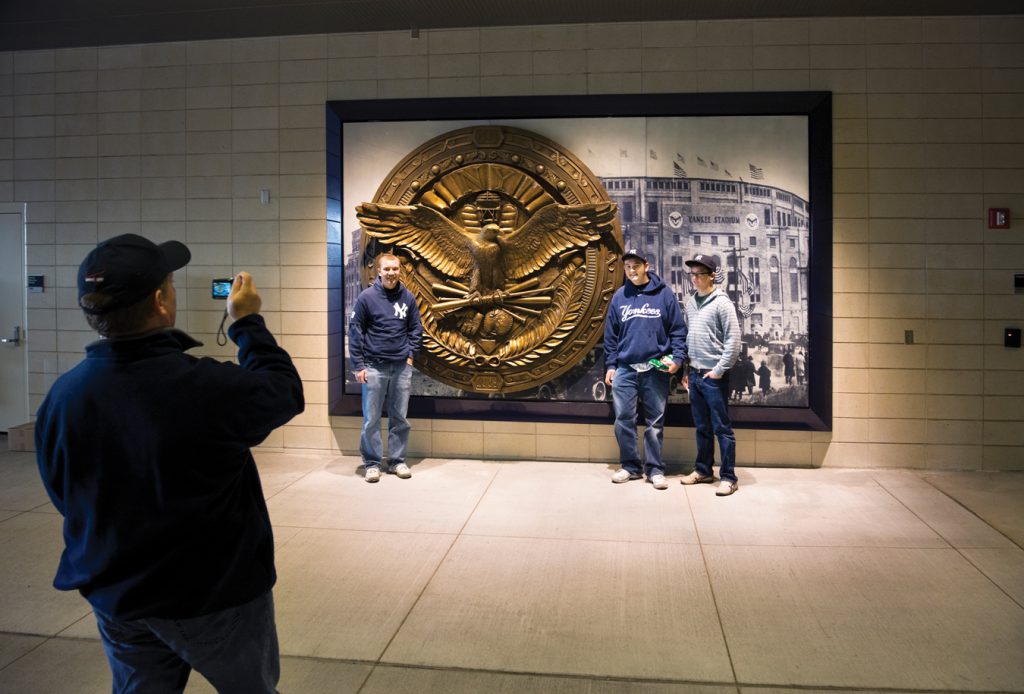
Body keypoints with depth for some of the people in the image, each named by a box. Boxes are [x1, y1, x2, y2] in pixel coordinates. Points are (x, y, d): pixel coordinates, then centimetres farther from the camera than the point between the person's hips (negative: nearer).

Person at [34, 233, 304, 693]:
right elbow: (285, 392, -9)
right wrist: (248, 323, 2)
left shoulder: (61, 397, -12)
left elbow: (65, 497, 4)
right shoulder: (208, 387, -31)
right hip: (216, 595, -4)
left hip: (116, 597, 5)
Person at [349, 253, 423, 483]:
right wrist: (358, 366, -7)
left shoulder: (408, 297, 3)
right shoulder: (367, 297, -6)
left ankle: (397, 460, 20)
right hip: (374, 367, -3)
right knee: (371, 419, 2)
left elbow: (416, 328, 13)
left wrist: (410, 354, 2)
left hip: (402, 367, 3)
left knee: (400, 418, 9)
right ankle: (372, 463, 13)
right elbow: (355, 332, -4)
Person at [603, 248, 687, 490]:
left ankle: (655, 469, 14)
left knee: (655, 422, 4)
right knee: (624, 420, 4)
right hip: (625, 369, 2)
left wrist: (677, 358, -9)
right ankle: (630, 466, 17)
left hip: (656, 370, -2)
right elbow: (610, 334, 10)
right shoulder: (619, 296, 8)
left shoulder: (664, 294, 1)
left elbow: (678, 330, 2)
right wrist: (610, 365, 5)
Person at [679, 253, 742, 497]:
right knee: (702, 427, 15)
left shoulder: (722, 303, -9)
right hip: (694, 374, 7)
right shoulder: (691, 302, 12)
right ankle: (703, 470, 25)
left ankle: (728, 477, 5)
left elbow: (733, 342, -13)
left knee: (722, 428, -1)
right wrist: (686, 370, 14)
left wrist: (719, 370, -13)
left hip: (713, 376, -7)